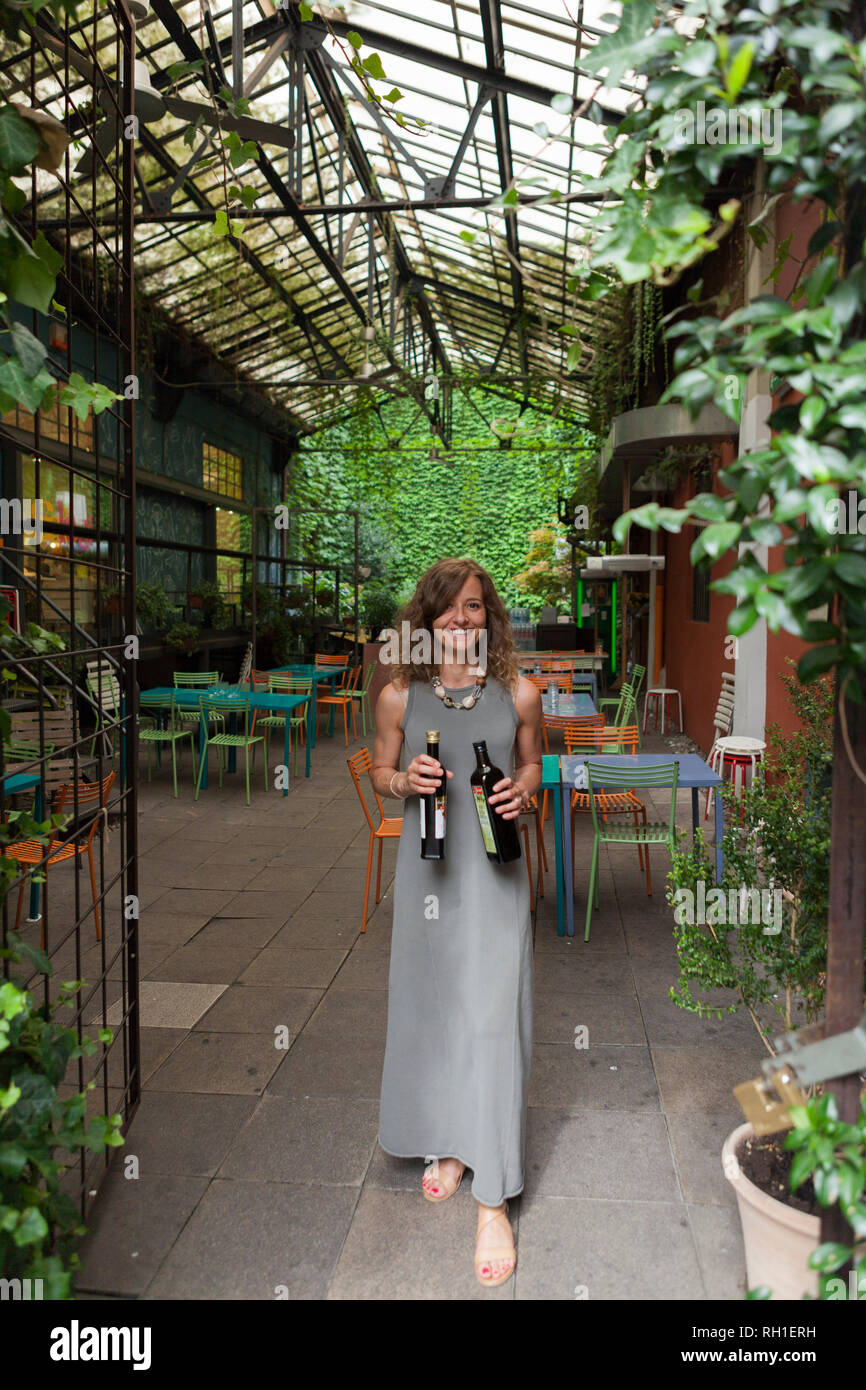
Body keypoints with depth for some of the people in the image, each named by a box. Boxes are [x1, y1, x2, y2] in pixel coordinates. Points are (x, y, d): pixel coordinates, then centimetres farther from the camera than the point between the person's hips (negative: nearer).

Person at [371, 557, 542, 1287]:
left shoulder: (519, 693, -3)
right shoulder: (399, 696, -2)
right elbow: (380, 771, 9)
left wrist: (523, 789, -10)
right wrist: (406, 781, -13)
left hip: (495, 870, -1)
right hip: (428, 865, 2)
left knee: (493, 1018, -2)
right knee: (431, 1004, 14)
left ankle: (493, 1200, 10)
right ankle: (448, 1143, 39)